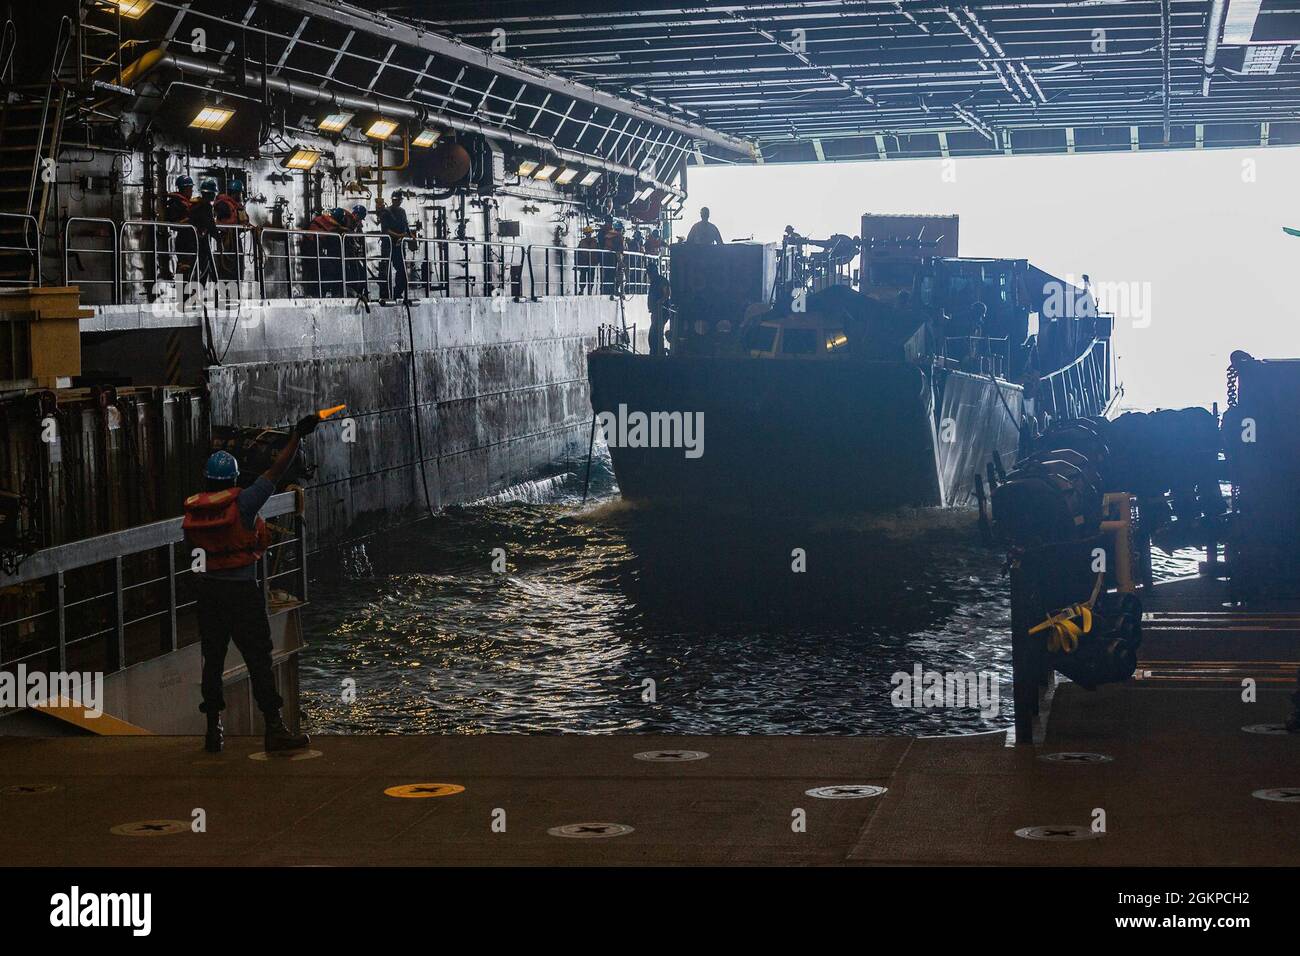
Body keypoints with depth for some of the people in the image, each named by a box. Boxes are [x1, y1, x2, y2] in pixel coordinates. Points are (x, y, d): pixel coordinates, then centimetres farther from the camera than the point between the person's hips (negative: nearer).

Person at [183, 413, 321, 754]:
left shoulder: (191, 513, 1)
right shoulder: (242, 504, -14)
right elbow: (275, 472, -15)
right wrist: (297, 436, -12)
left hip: (208, 589, 5)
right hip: (242, 591, -5)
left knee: (212, 659, 11)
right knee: (258, 659, -2)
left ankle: (213, 731, 13)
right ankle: (274, 730, -3)